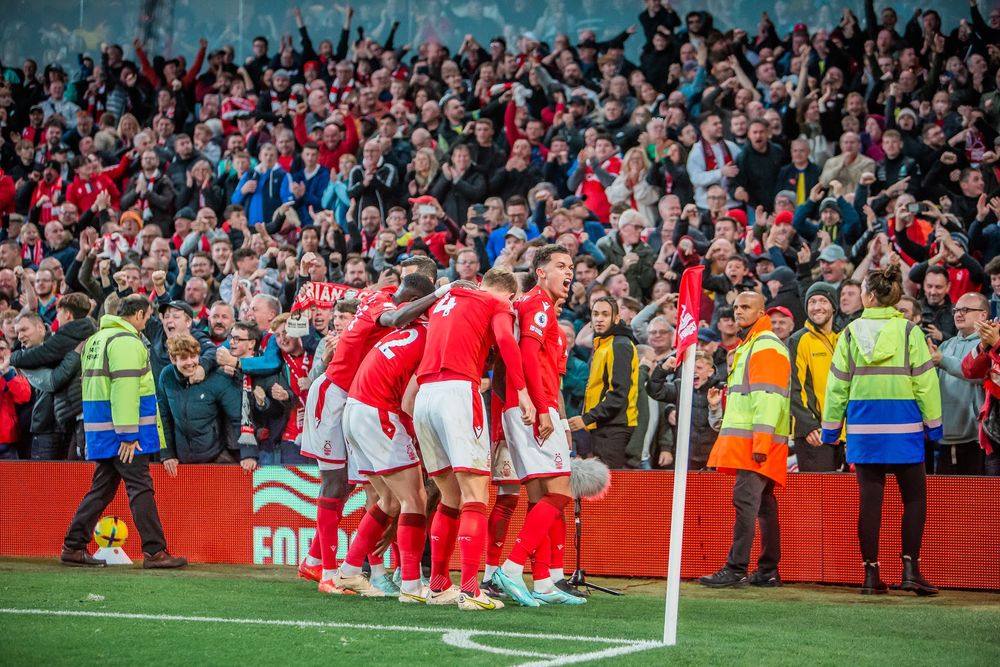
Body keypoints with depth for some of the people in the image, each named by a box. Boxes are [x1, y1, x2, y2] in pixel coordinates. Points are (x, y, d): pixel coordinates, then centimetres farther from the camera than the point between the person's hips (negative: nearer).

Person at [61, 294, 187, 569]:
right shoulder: (126, 341, -13)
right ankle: (154, 551, -6)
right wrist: (128, 434, -21)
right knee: (141, 488, -6)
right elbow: (125, 388, -20)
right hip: (122, 433, -9)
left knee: (102, 489, 13)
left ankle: (73, 547, 14)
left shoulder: (97, 338, 18)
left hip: (100, 430, 9)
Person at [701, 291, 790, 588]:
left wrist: (761, 441, -24)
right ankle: (768, 571, 10)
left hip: (757, 441, -10)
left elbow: (767, 397, -17)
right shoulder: (747, 346, 24)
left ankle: (736, 569, -16)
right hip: (747, 442, 10)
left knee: (746, 500, -13)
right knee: (763, 504, 9)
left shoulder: (766, 347, -8)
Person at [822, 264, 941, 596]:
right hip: (903, 426, -2)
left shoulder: (851, 333, 1)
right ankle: (910, 568, -2)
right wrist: (933, 424, 5)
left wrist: (830, 428, 13)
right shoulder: (909, 331, -5)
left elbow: (837, 385, 4)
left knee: (869, 499, 5)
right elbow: (925, 381, -4)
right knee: (914, 497, 7)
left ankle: (871, 574, 5)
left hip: (864, 428, 2)